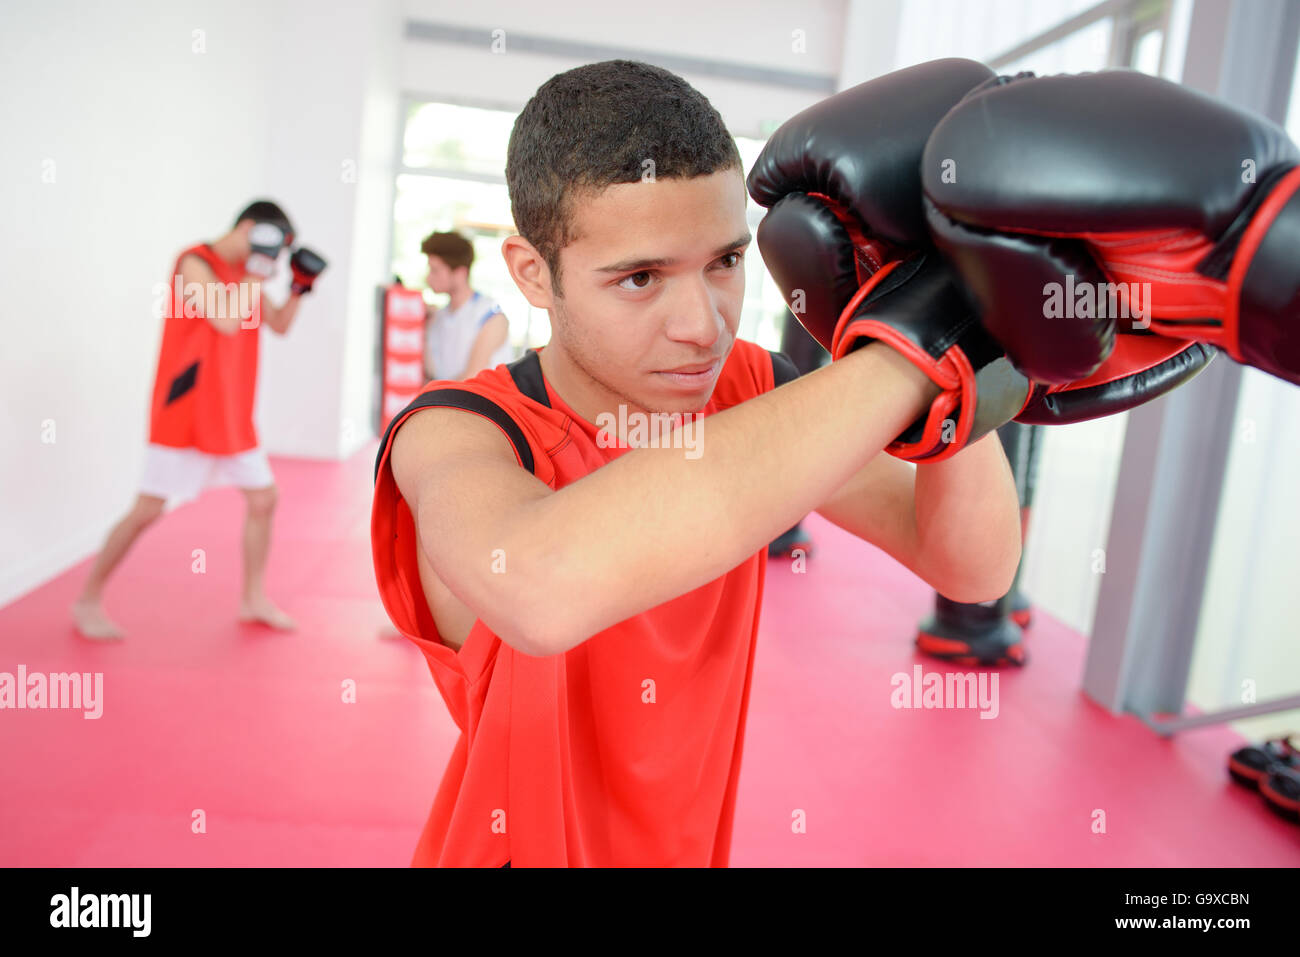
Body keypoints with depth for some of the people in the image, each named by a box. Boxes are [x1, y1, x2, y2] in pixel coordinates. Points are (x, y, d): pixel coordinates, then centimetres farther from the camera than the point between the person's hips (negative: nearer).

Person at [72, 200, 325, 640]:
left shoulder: (244, 273, 10)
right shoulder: (195, 263, -13)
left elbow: (280, 324, 17)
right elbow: (227, 321, -25)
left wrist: (299, 287, 2)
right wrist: (259, 269, -18)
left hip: (230, 413, 8)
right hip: (184, 410, -8)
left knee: (263, 497, 7)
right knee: (148, 509, -4)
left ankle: (254, 599, 21)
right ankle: (88, 601, 13)